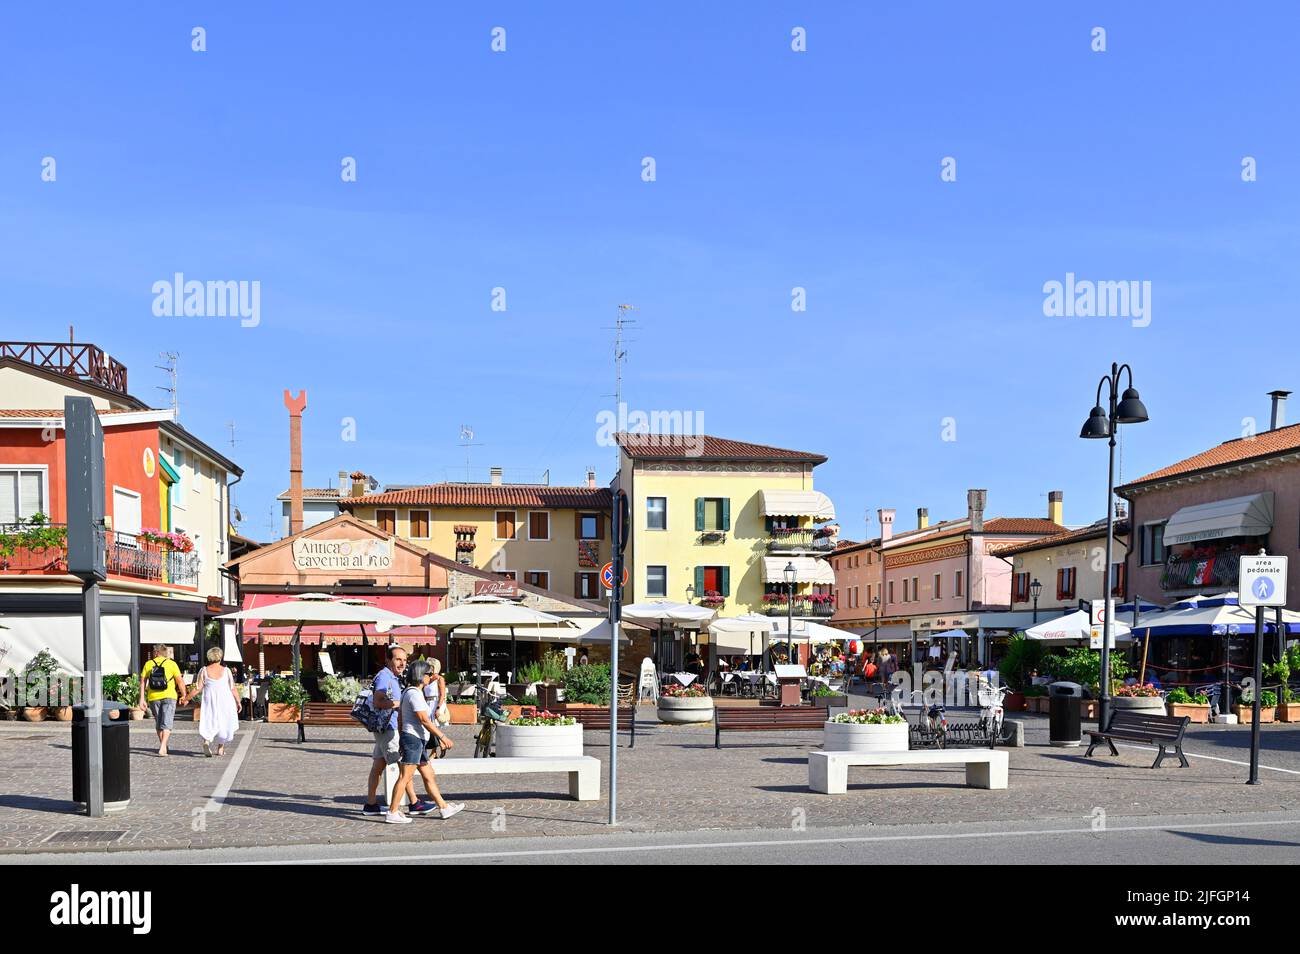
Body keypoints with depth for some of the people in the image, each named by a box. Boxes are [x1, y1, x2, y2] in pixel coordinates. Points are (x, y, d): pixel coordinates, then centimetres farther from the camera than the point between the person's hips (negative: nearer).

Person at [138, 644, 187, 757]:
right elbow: (180, 681, -3)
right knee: (167, 723, -4)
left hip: (153, 698, 2)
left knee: (158, 722, 18)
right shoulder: (171, 663, 0)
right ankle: (162, 748, -18)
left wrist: (142, 698, 3)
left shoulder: (148, 664, 5)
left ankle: (163, 746, 28)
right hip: (169, 697, -2)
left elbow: (143, 682, 1)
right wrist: (184, 696, 6)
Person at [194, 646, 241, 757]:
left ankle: (206, 741, -25)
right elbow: (233, 688, -1)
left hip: (209, 701, 0)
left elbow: (198, 688, -3)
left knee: (208, 723, 3)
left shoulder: (204, 671, -1)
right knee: (224, 723, 14)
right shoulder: (226, 671, -2)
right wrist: (238, 702, 8)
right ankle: (221, 748, 18)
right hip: (224, 701, 0)